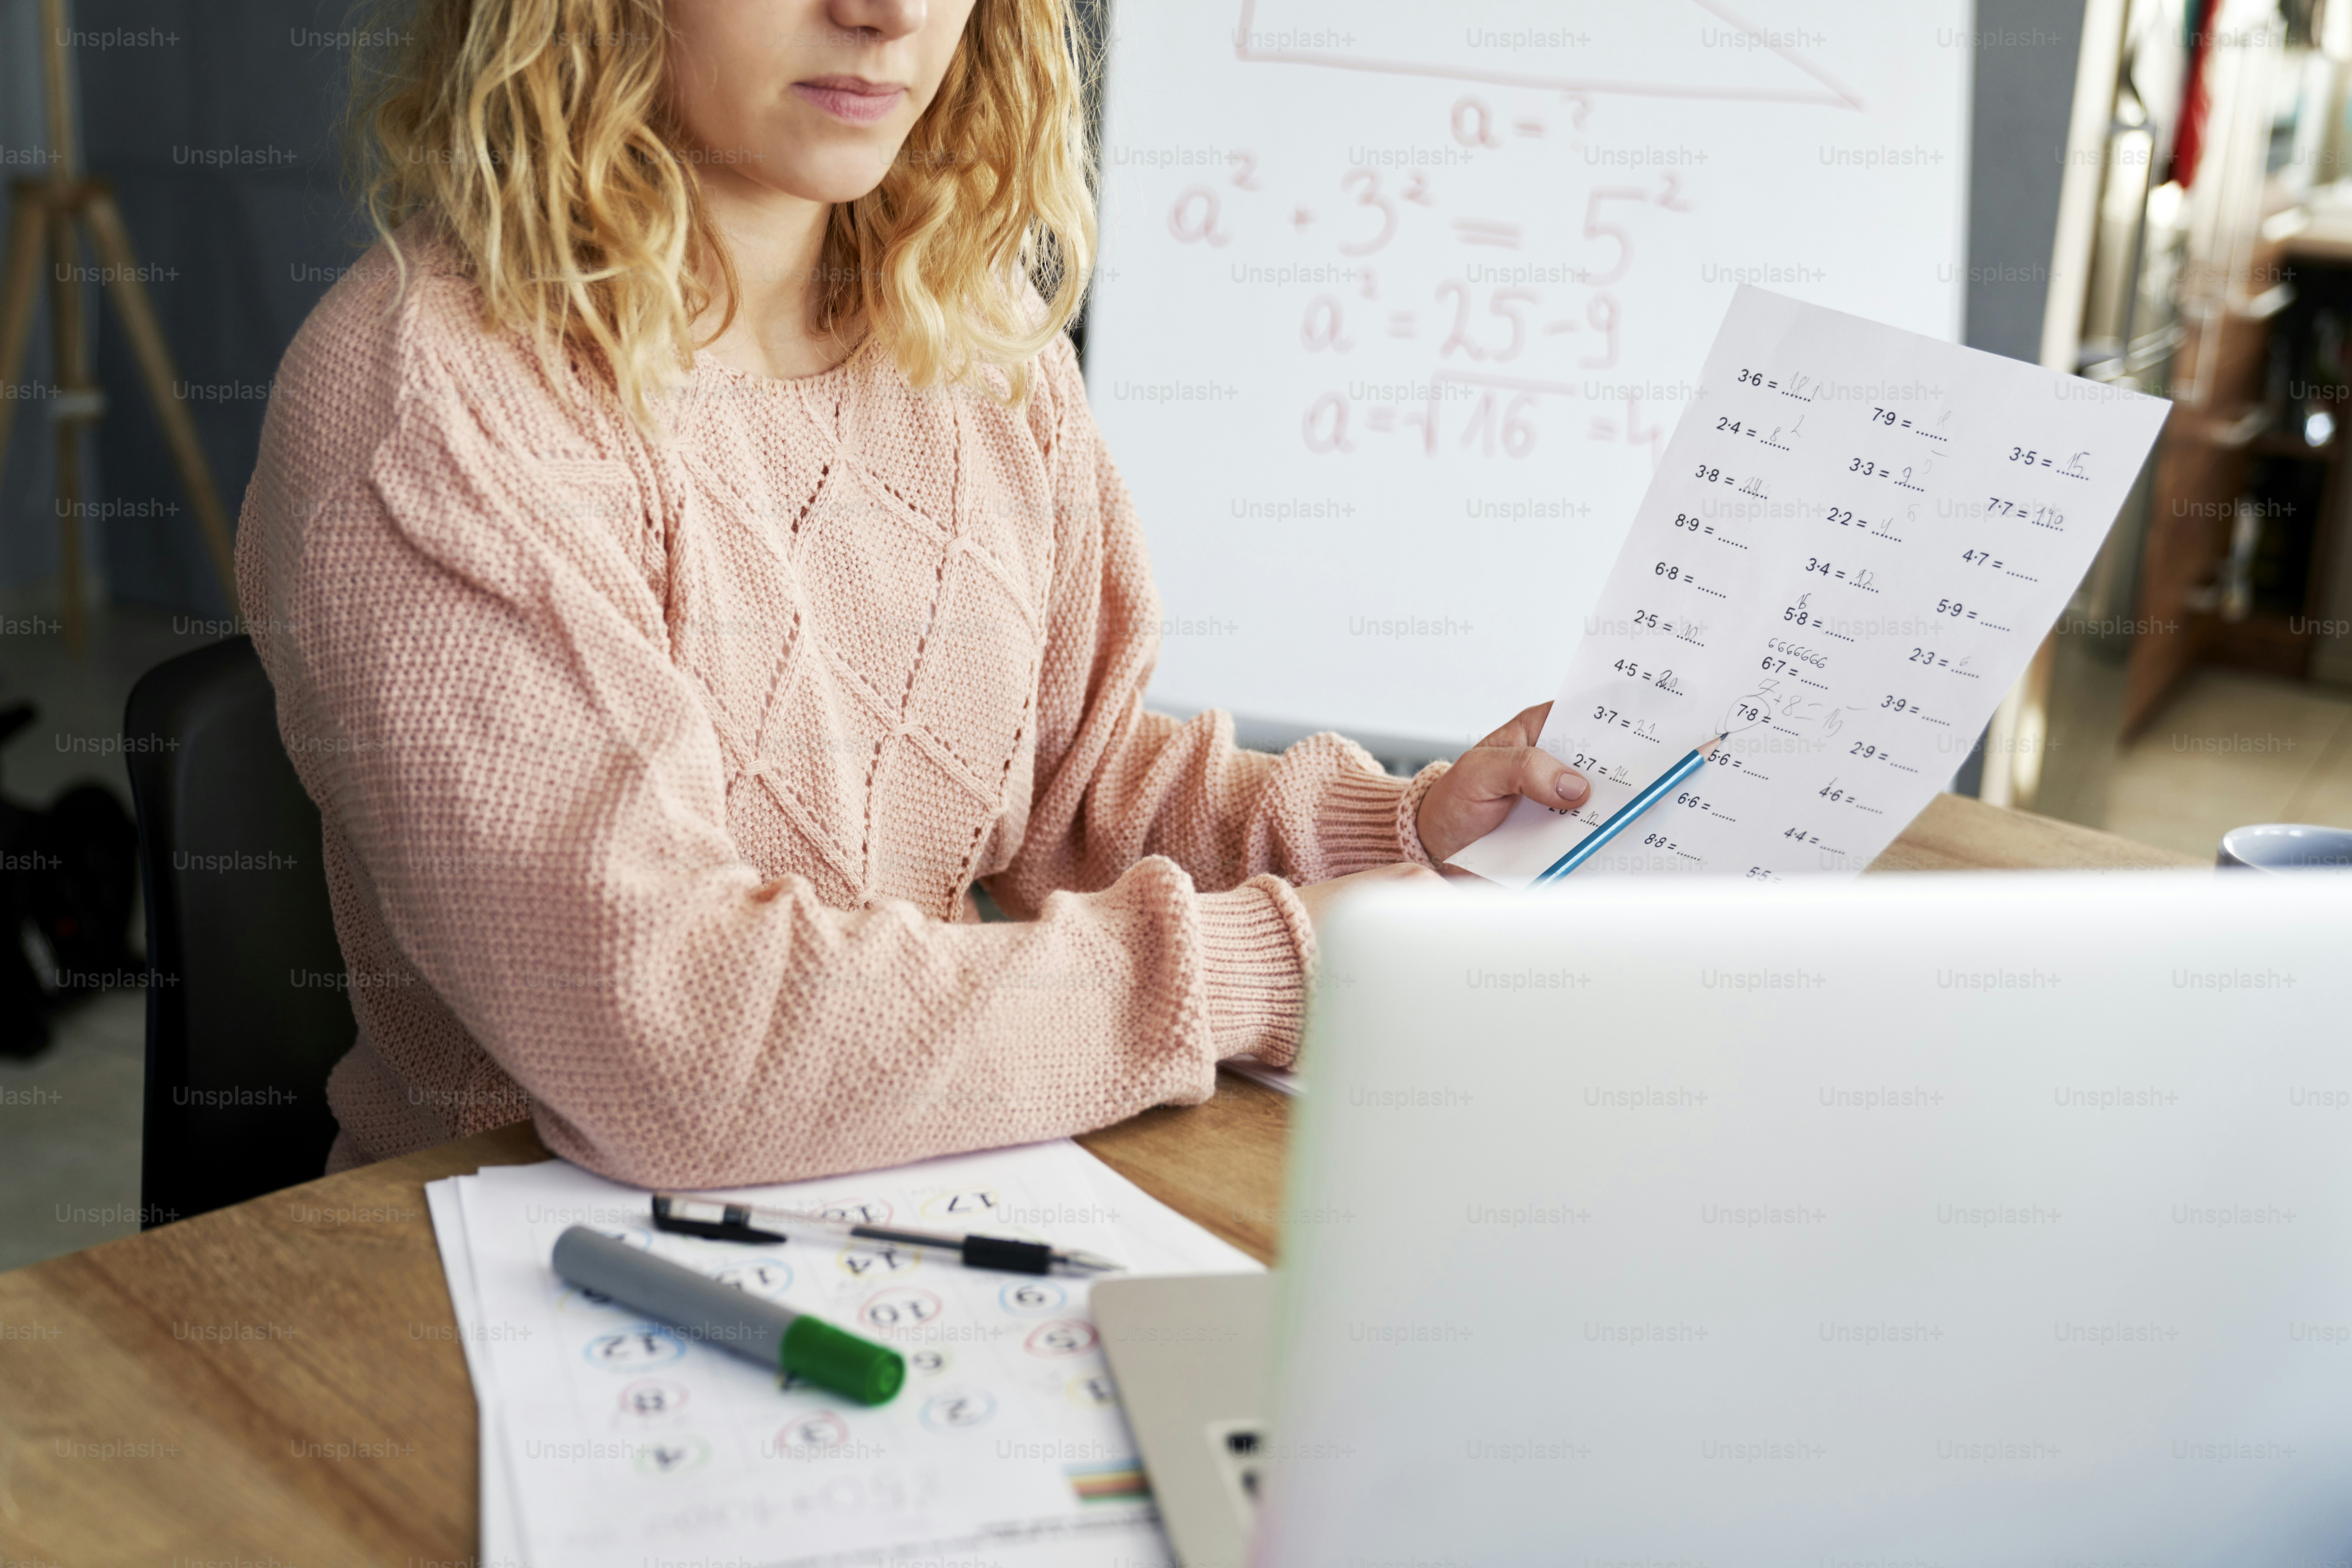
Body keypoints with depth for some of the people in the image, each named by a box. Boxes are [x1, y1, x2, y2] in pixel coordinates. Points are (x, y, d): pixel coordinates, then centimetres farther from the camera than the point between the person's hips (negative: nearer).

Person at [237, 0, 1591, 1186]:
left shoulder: (980, 338, 3)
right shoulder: (432, 397, -19)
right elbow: (665, 1033, -26)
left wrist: (1401, 826, -5)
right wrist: (1268, 967, -21)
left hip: (937, 1210, 6)